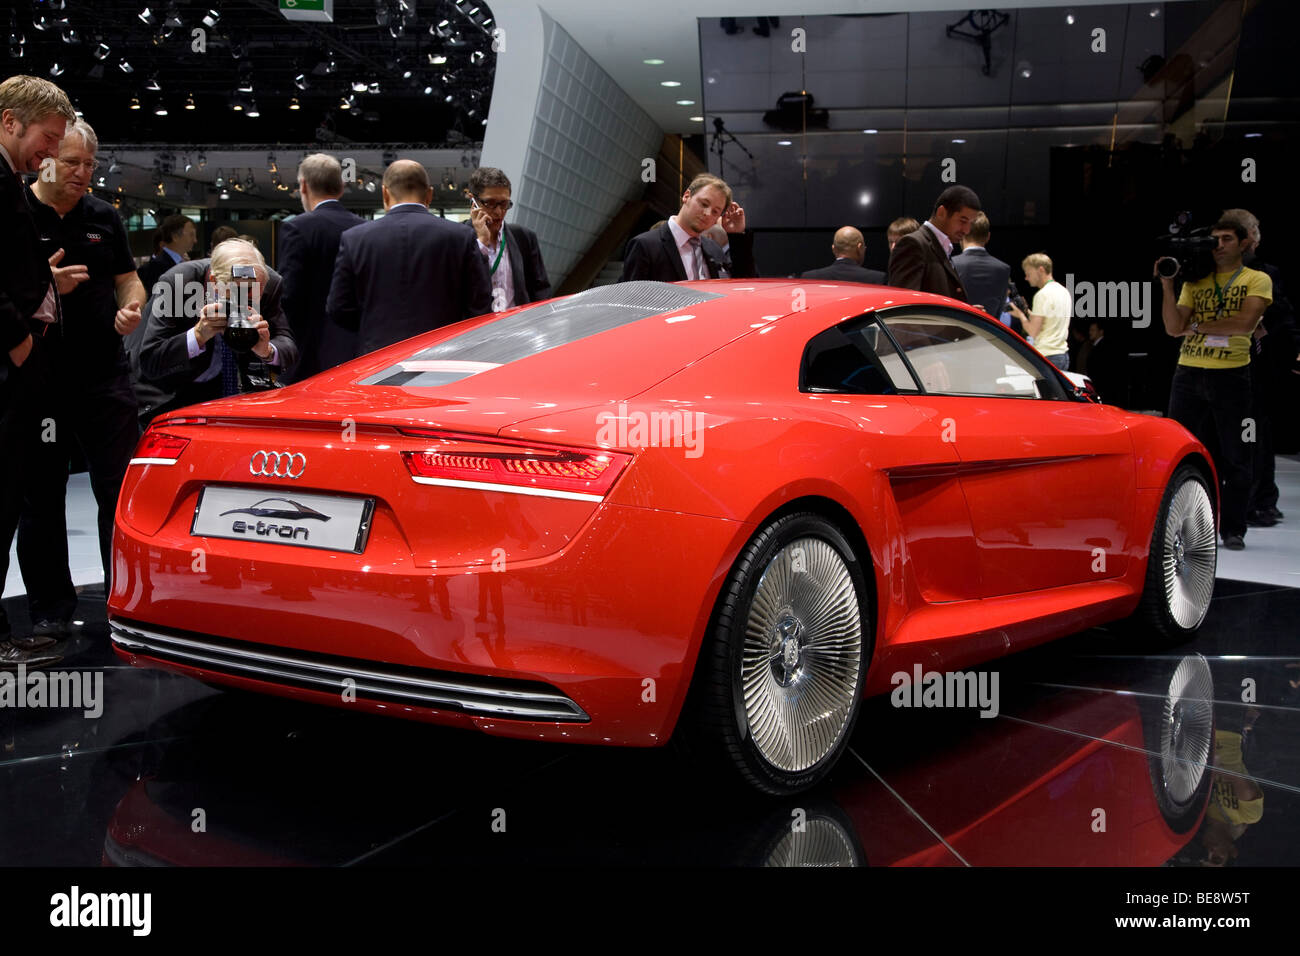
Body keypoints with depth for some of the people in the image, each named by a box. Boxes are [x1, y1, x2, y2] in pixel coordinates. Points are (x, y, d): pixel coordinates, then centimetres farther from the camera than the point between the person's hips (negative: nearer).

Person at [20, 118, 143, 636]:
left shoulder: (104, 216, 11)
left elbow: (129, 279, 16)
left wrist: (130, 307, -6)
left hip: (104, 376, 3)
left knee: (120, 489, 3)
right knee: (42, 496, 5)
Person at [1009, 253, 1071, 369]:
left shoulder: (1043, 295, -12)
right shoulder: (1064, 291, 15)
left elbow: (1033, 332, -15)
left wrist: (1020, 314, 1)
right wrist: (1027, 311, 17)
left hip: (1047, 356, -9)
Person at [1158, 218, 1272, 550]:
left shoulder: (1257, 280, 5)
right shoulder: (1195, 282, 15)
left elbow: (1246, 323, -12)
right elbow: (1174, 328, 5)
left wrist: (1198, 326, -5)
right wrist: (1167, 287, -4)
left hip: (1230, 375, -3)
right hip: (1188, 373, 3)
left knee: (1233, 456, 2)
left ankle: (1233, 529, 9)